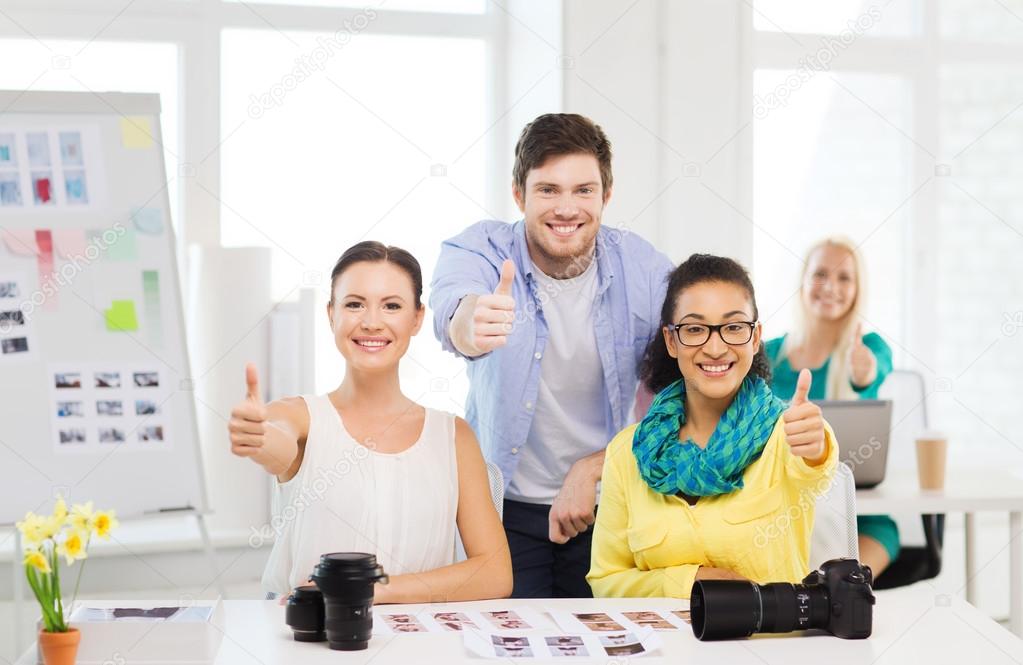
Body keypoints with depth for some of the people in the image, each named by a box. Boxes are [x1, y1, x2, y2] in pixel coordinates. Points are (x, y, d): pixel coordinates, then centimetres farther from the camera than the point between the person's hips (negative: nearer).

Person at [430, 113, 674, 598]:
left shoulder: (646, 271, -7)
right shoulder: (480, 251, -10)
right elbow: (451, 312, -35)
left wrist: (591, 468, -15)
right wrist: (471, 325, -58)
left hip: (609, 509, 1)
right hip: (503, 508, -1)